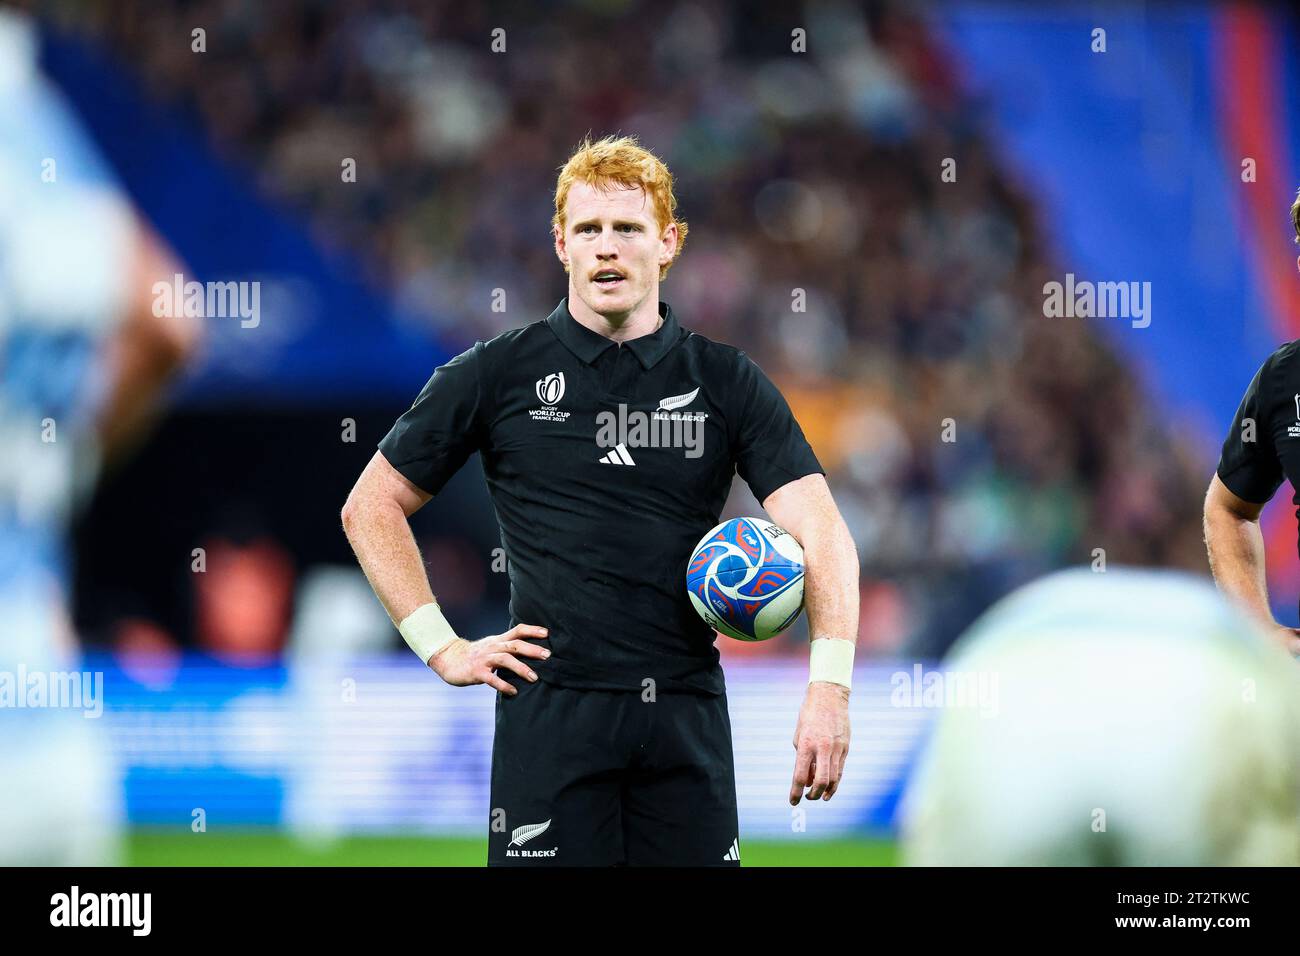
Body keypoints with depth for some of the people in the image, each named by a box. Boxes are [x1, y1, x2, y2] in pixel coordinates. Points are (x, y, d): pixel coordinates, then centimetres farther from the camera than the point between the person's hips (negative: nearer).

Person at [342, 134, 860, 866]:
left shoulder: (727, 382, 6)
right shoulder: (499, 375, 4)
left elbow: (820, 528, -4)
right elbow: (372, 505, 10)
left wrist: (830, 683, -19)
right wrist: (442, 647, 1)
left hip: (686, 716, 1)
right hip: (551, 713, -1)